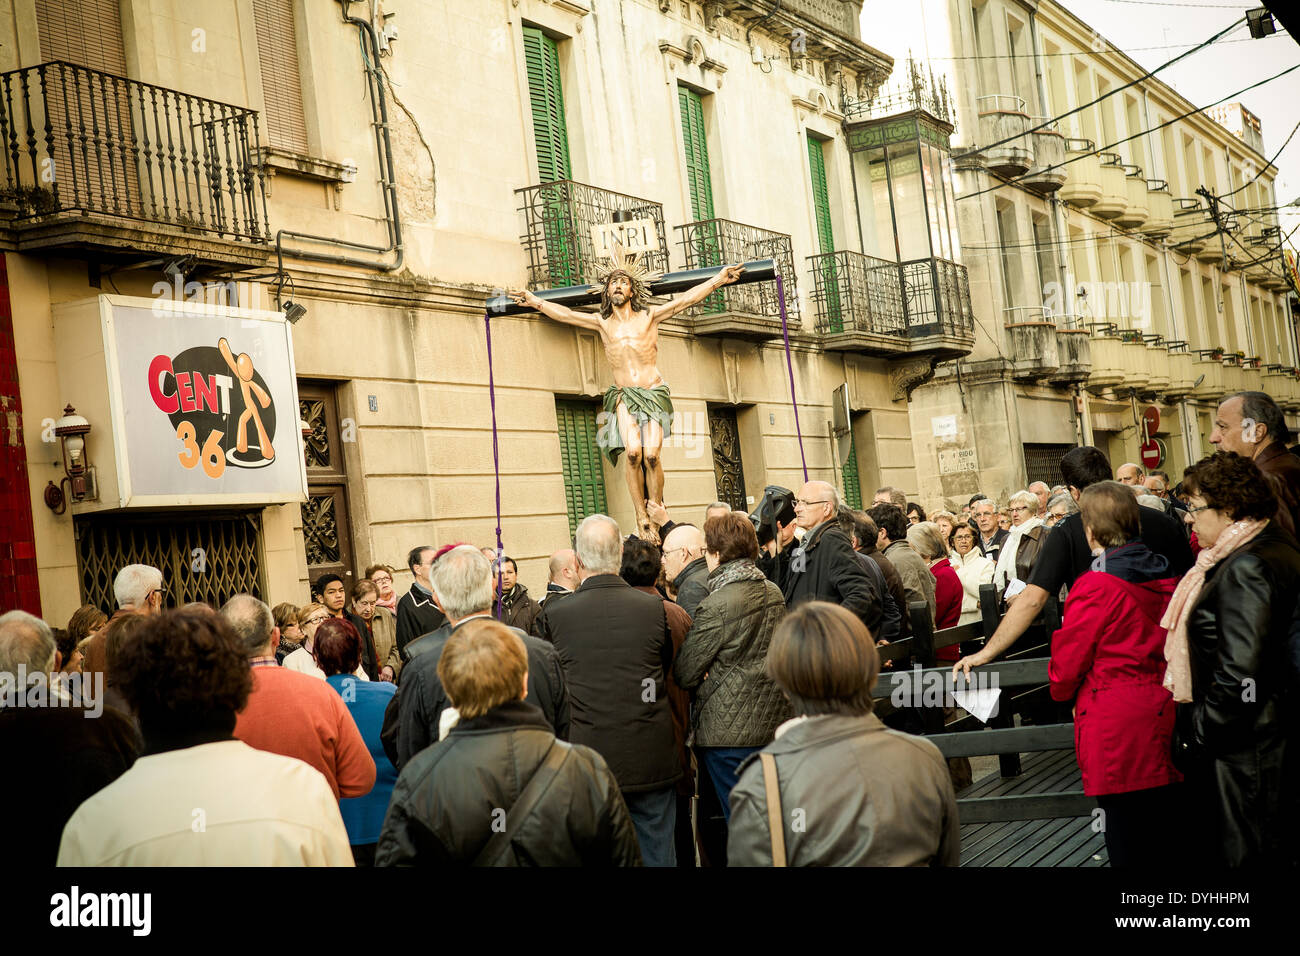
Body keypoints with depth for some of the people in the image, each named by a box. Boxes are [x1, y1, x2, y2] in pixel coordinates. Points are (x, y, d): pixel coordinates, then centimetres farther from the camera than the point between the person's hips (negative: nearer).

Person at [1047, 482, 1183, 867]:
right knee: (1167, 833, 16)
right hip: (1164, 720, 7)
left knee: (1127, 838, 2)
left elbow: (1068, 660, -8)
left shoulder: (1096, 586, -16)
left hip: (1116, 730, -7)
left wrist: (1063, 690, 12)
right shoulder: (1165, 578, 5)